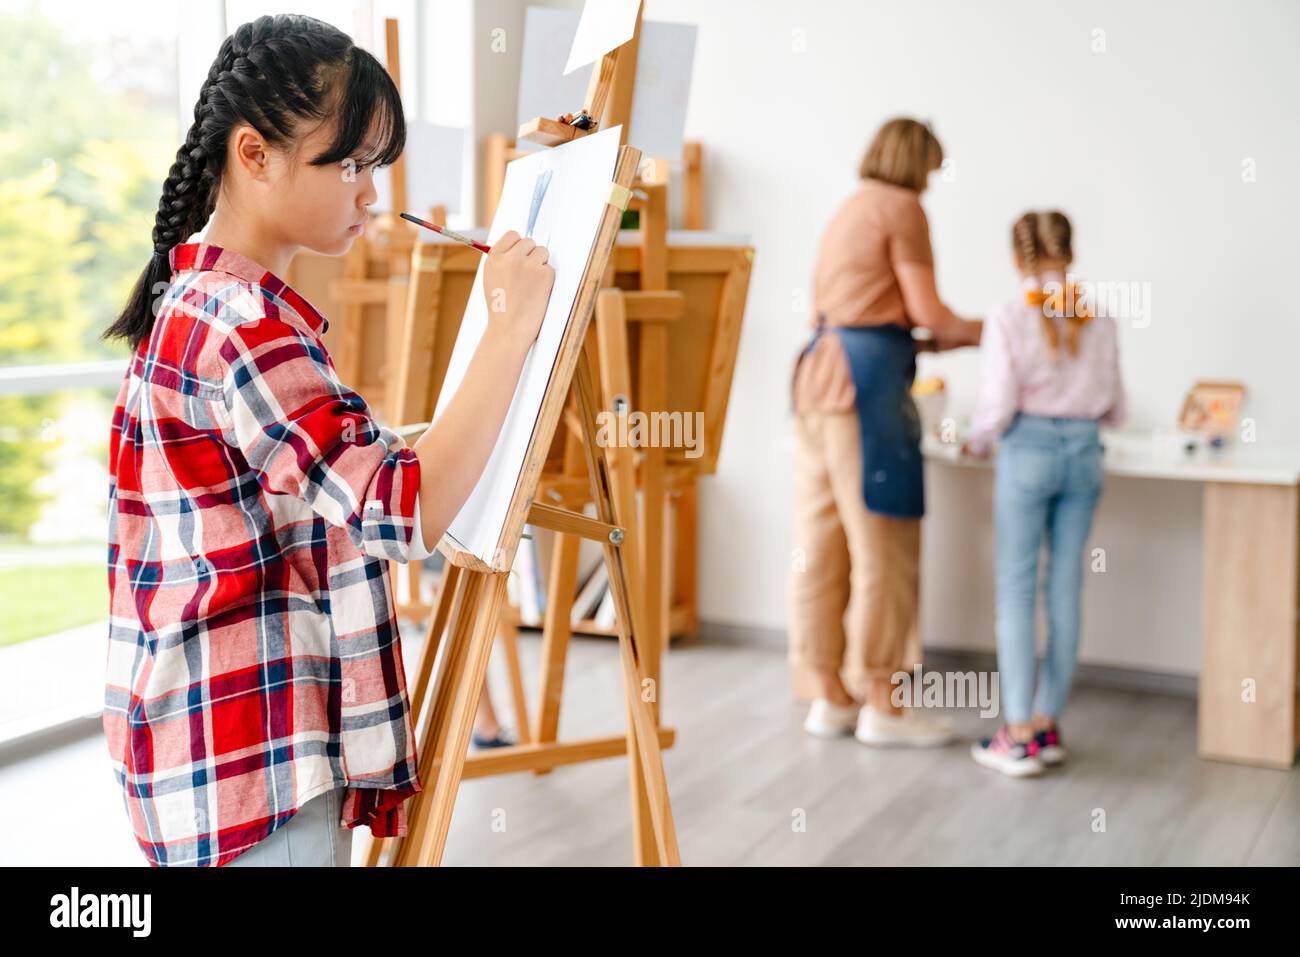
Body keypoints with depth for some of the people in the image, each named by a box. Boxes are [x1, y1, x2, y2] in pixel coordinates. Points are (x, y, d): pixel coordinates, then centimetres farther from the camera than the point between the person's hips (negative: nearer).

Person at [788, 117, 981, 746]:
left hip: (819, 369, 9)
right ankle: (881, 706, -1)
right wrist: (975, 334, 12)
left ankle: (828, 695, 12)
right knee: (883, 546, -5)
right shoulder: (902, 208, -1)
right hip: (867, 376, -9)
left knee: (821, 543, 6)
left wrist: (930, 340, 24)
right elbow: (926, 309, -6)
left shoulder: (848, 211, 25)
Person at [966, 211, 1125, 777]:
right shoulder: (1098, 321, 4)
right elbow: (1114, 409, 10)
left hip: (1029, 450, -4)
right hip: (1085, 452, 4)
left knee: (1016, 589, 1)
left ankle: (1018, 735, 1)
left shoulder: (1008, 321, -7)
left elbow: (998, 402, -11)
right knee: (1065, 590, 9)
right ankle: (1047, 723, 18)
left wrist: (977, 443, 8)